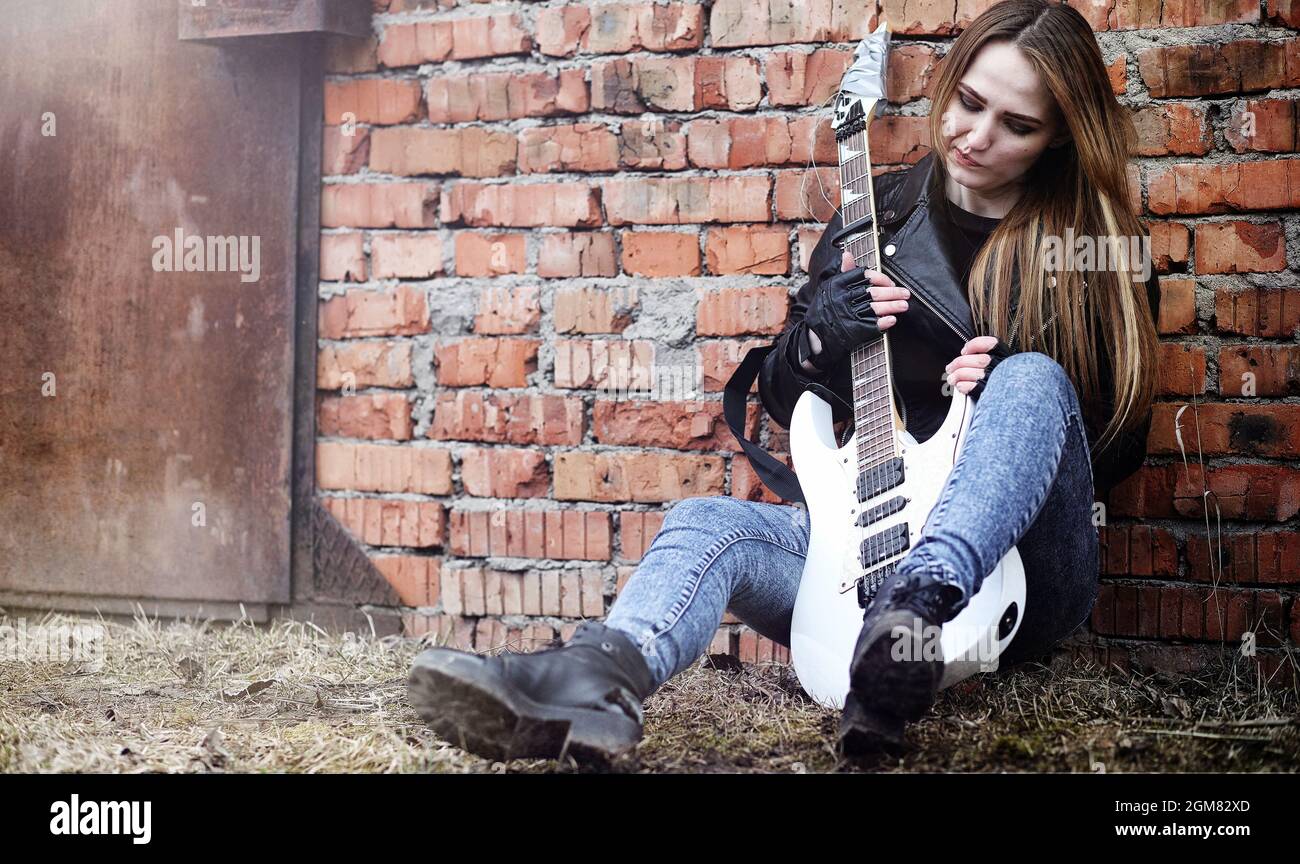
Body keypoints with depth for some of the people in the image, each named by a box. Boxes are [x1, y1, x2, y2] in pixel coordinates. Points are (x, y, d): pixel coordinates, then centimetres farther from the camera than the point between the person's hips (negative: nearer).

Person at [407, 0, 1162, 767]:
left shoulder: (1101, 245, 1)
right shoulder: (879, 215, 8)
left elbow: (1121, 444, 3)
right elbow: (783, 398, 11)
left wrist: (1010, 395, -15)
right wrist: (820, 342, -12)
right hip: (870, 540, 3)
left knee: (1035, 379, -28)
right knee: (709, 522, -23)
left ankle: (921, 607, -52)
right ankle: (596, 683, -56)